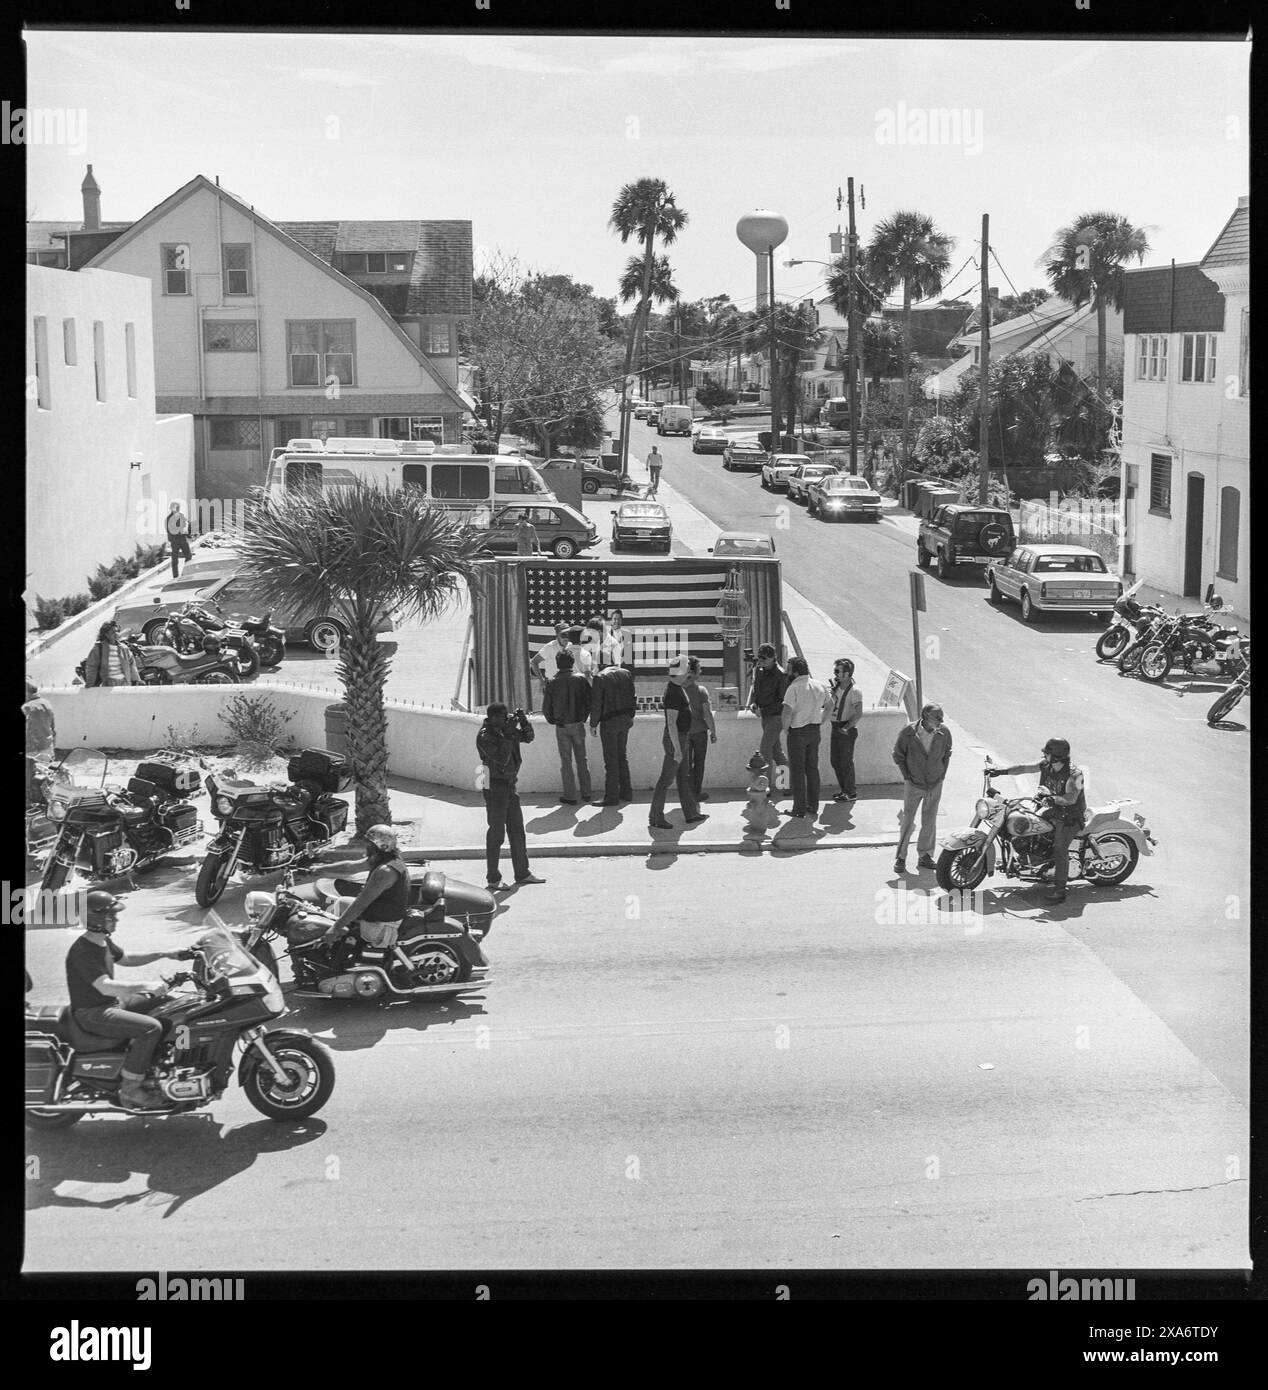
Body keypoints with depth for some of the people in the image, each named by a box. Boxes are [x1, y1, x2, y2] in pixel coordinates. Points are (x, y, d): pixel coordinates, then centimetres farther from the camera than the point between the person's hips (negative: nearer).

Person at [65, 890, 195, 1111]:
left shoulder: (103, 942, 8)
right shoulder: (83, 951, -25)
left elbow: (126, 958, 23)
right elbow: (105, 986, -33)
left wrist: (165, 954, 14)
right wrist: (145, 985, -32)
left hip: (112, 1002, 11)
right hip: (93, 1013, -11)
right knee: (151, 1028, -27)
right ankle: (130, 1090, -19)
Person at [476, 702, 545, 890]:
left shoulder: (506, 729, 5)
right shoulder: (484, 737, -17)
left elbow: (528, 738, 13)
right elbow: (502, 758, -26)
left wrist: (524, 722, -5)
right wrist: (508, 735, -25)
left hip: (509, 785, 8)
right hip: (494, 788, -8)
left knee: (517, 829, 13)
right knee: (497, 832, -4)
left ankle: (522, 873, 22)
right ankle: (493, 879, 4)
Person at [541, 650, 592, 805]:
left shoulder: (552, 683, -8)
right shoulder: (581, 679, -5)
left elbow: (546, 708, -5)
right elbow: (589, 702, -5)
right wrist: (583, 718, 11)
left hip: (561, 727, -1)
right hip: (578, 725, 1)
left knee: (566, 762, 5)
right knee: (581, 759, 14)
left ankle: (570, 796, 5)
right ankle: (586, 793, 18)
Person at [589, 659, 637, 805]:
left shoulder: (600, 678, -12)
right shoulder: (626, 673, 5)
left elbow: (596, 704, -11)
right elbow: (632, 696, 11)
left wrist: (593, 724, -1)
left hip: (609, 721, -6)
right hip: (625, 720, 6)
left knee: (611, 760, -2)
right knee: (622, 756, 18)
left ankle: (612, 796, 0)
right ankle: (626, 791, 22)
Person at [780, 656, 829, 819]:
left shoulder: (794, 688, -18)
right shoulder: (820, 686, 4)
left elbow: (787, 713, -24)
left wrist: (786, 729, -9)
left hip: (798, 732, -6)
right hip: (815, 731, 6)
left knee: (797, 771, 1)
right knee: (812, 768, 15)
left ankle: (799, 809, 3)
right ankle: (813, 807, 19)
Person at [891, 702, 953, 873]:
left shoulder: (943, 733, -8)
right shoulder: (908, 732, -15)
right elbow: (898, 755, -2)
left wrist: (942, 775, 6)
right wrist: (907, 777, -4)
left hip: (935, 785, 3)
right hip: (913, 785, -3)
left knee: (929, 822, 9)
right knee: (907, 821, 0)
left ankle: (925, 856, 20)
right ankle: (900, 857, 9)